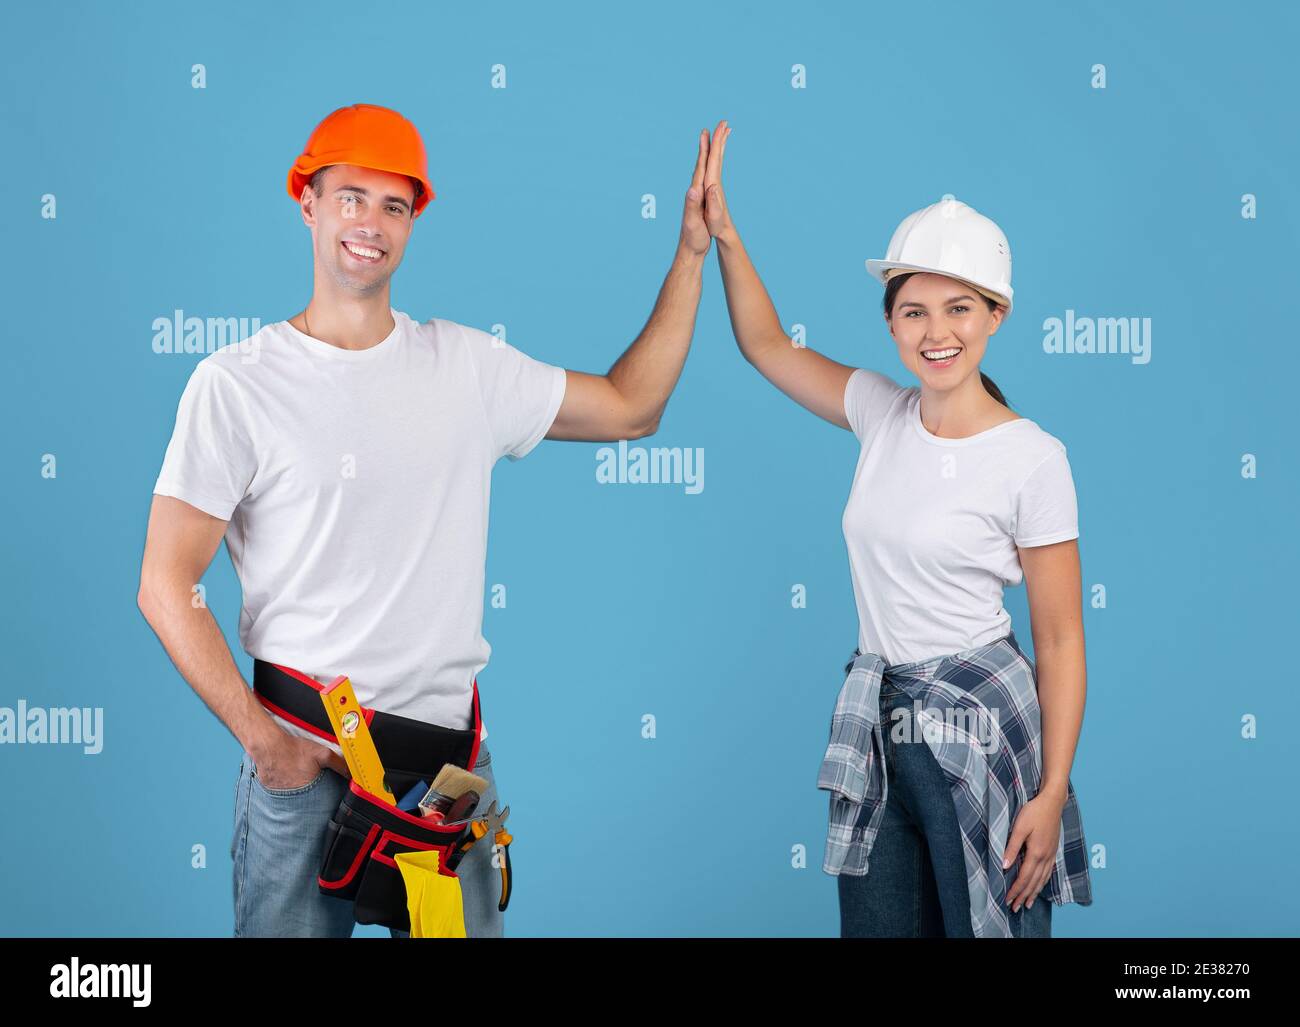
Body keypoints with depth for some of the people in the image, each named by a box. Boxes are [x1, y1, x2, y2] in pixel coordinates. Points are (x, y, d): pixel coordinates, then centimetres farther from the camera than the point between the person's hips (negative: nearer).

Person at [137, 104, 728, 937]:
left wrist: (691, 253, 12)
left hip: (453, 747, 4)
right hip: (304, 758, -3)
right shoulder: (235, 384, -5)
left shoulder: (466, 365, 7)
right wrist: (263, 739, -11)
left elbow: (629, 408, 16)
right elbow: (168, 587, -6)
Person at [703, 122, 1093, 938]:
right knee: (874, 925, 12)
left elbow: (1061, 642, -10)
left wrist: (1052, 793, -14)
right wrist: (723, 232, 0)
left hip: (978, 726, -5)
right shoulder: (882, 412, 3)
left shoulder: (1032, 459, -12)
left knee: (988, 925, 2)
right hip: (876, 719, 6)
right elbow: (768, 346, 13)